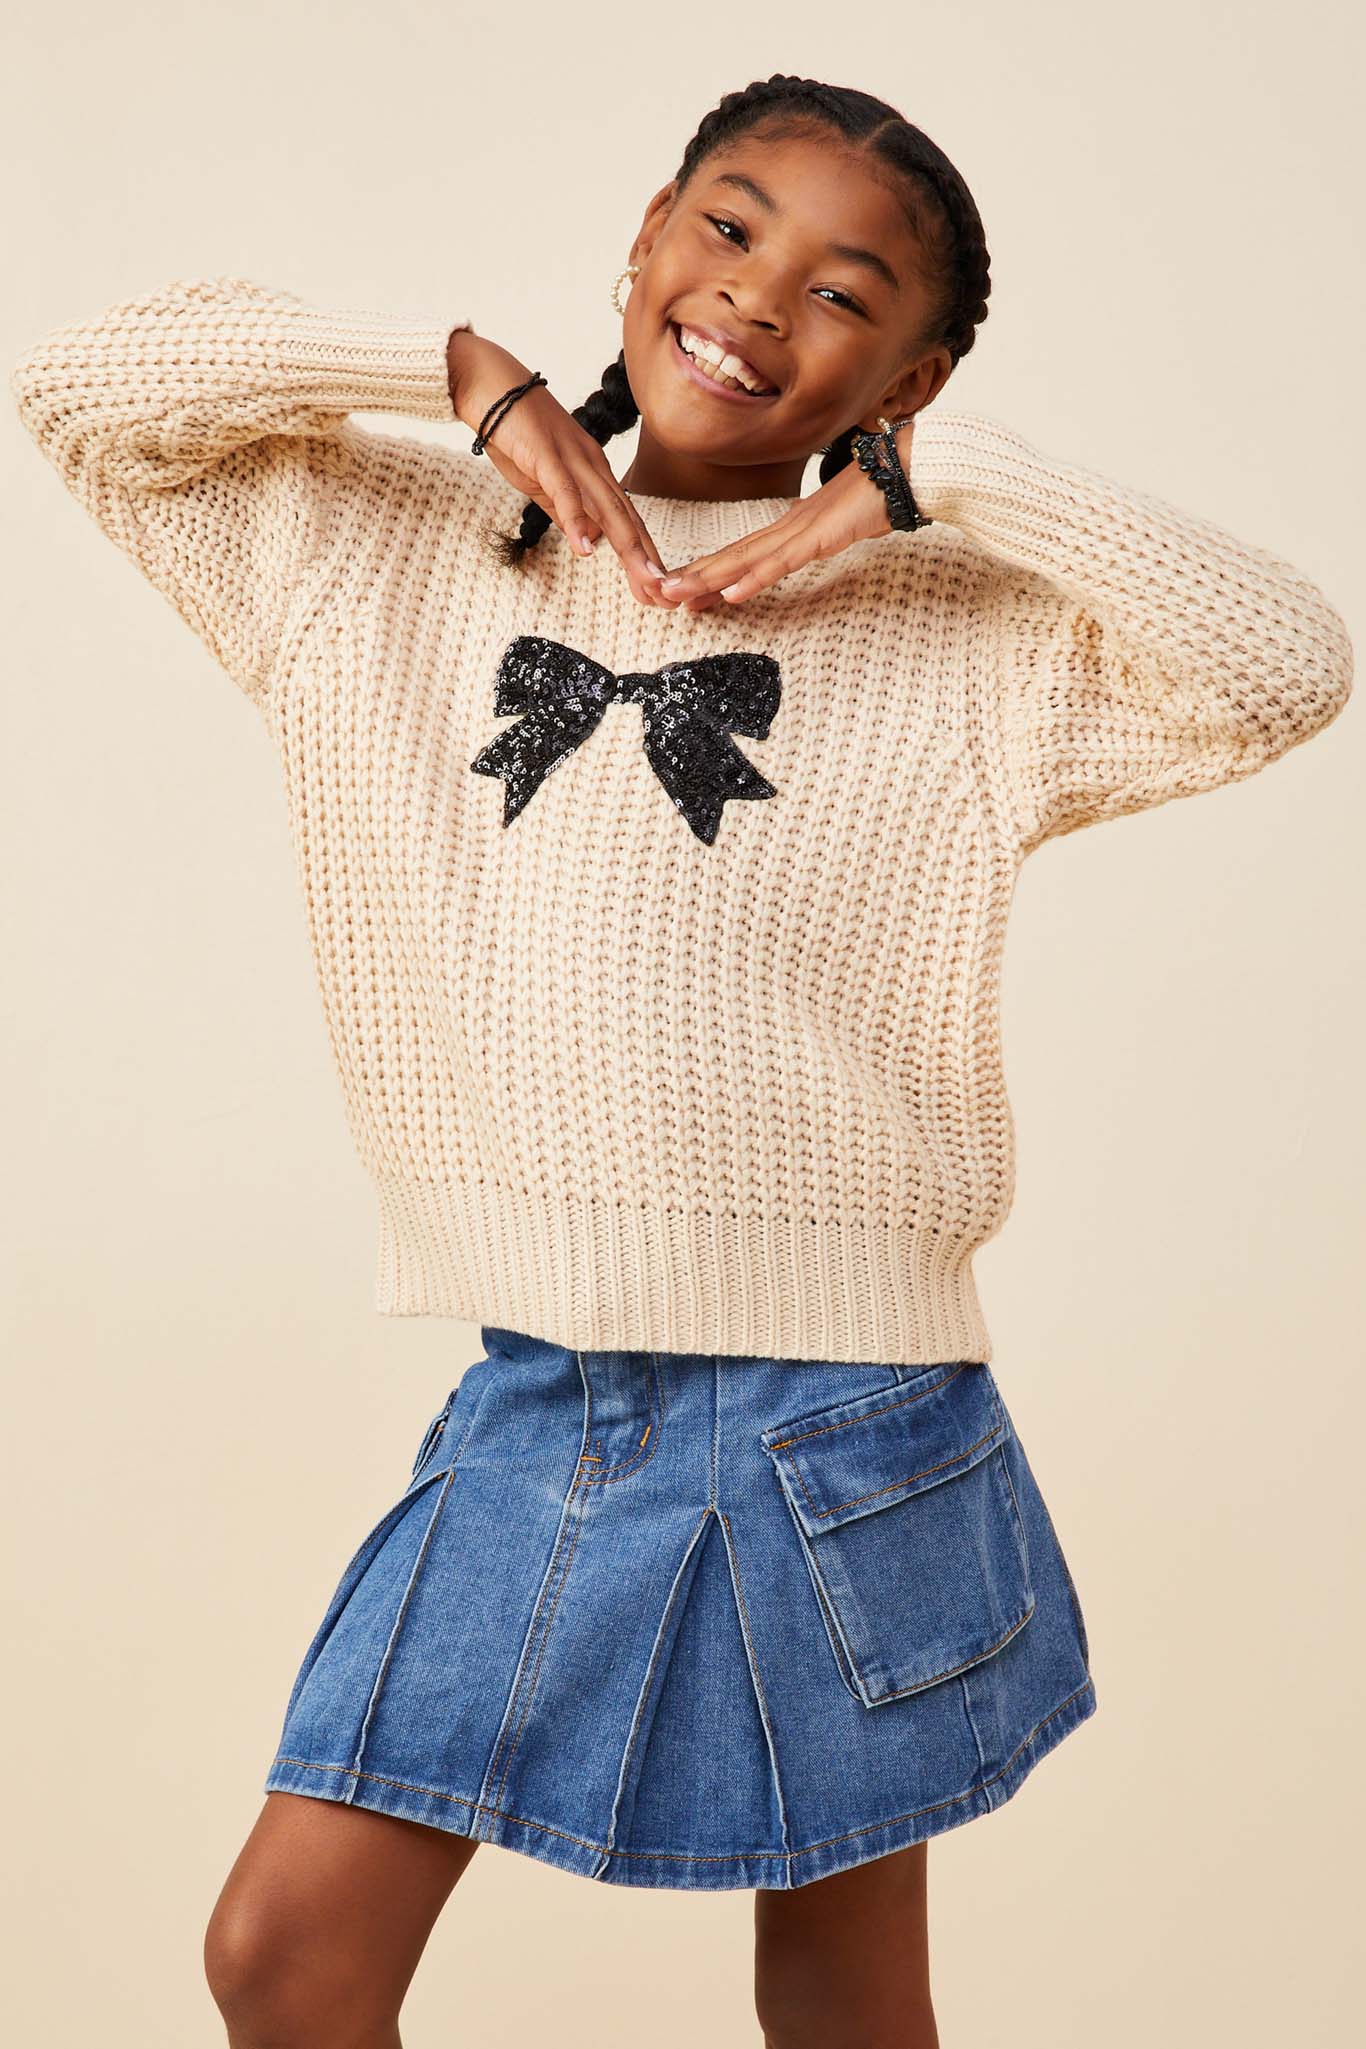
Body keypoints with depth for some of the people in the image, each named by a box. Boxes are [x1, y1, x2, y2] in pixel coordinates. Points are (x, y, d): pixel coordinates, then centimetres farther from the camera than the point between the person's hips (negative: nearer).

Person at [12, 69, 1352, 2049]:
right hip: (534, 1394, 2)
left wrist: (933, 475, -11)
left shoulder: (968, 634, 0)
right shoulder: (385, 550, 7)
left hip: (842, 1407, -1)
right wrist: (466, 368, -4)